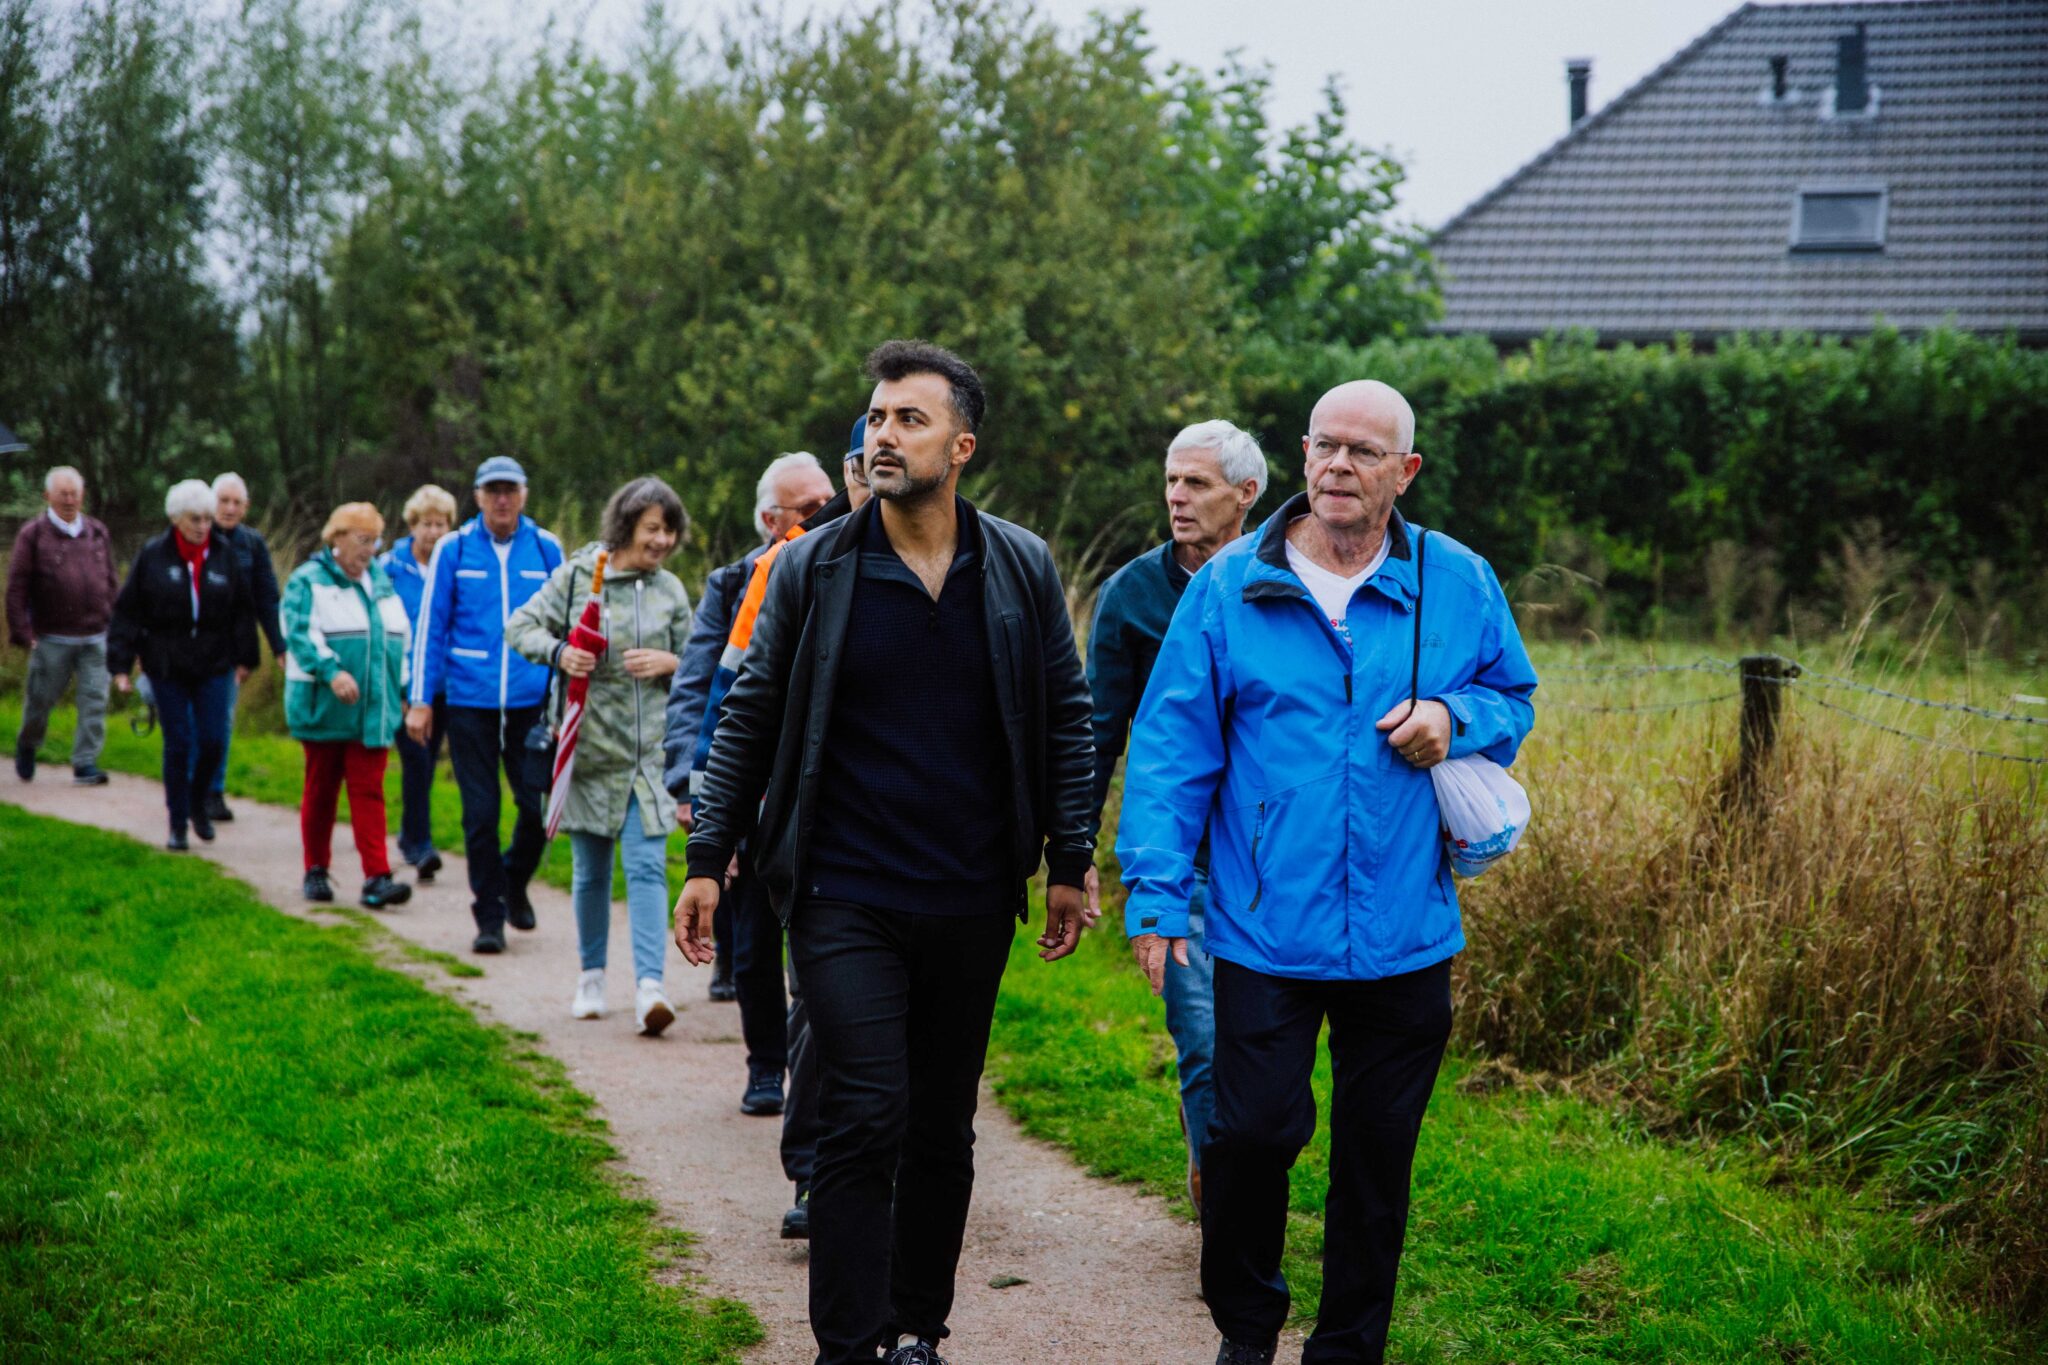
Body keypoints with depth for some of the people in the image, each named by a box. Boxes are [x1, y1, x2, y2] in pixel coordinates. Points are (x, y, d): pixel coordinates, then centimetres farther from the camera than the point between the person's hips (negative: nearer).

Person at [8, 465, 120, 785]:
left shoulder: (97, 533, 10)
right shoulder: (33, 534, -2)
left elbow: (111, 583, 16)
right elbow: (17, 587, -4)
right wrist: (22, 632, -9)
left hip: (95, 638, 3)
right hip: (52, 639, -3)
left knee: (95, 701, -4)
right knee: (41, 699, 8)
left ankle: (85, 763, 2)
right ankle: (27, 746, 34)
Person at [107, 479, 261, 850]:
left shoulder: (224, 555, 1)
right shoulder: (152, 555, -4)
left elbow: (243, 609, 9)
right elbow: (127, 611, -2)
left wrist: (245, 657, 9)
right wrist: (121, 665, -5)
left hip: (214, 666, 2)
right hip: (167, 667, -1)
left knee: (213, 742, -1)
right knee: (178, 745, 2)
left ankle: (198, 805, 25)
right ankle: (178, 823, 14)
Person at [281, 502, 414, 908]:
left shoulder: (380, 581, 15)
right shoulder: (308, 581, -3)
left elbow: (400, 639, 22)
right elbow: (300, 633, -17)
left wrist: (401, 690, 18)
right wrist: (331, 671, -30)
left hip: (373, 708, 4)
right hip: (323, 708, -4)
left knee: (369, 791, -3)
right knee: (320, 790, 6)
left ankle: (377, 878, -10)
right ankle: (316, 871, 18)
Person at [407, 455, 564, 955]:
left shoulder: (546, 549, 5)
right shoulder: (453, 550, 3)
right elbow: (431, 627, 6)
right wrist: (421, 700, 2)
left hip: (531, 702, 1)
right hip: (469, 702, 0)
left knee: (539, 805, -3)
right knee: (480, 814, 2)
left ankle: (515, 882, 25)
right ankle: (489, 916, 14)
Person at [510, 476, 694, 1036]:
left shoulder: (670, 590, 7)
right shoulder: (577, 576, 0)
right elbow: (520, 625, 3)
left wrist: (670, 662, -8)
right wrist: (558, 652, -16)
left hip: (650, 751, 1)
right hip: (589, 748, -1)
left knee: (647, 867, -11)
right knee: (592, 872, 10)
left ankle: (649, 987, -17)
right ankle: (592, 977, 25)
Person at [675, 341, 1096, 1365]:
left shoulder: (1023, 569, 3)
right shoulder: (812, 569, -1)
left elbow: (1065, 720, 8)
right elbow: (750, 720, 4)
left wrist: (1069, 862, 4)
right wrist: (708, 859, 0)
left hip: (972, 904, 2)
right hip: (844, 898, -2)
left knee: (942, 1129, 11)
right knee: (866, 1119, -9)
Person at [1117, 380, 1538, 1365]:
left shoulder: (1459, 584, 3)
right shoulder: (1230, 585, -1)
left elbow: (1514, 695, 16)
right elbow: (1171, 747, 0)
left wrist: (1455, 718, -8)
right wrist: (1156, 893, -5)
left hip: (1404, 940, 2)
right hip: (1265, 932, -1)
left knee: (1377, 1157, 10)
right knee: (1251, 1134, -4)